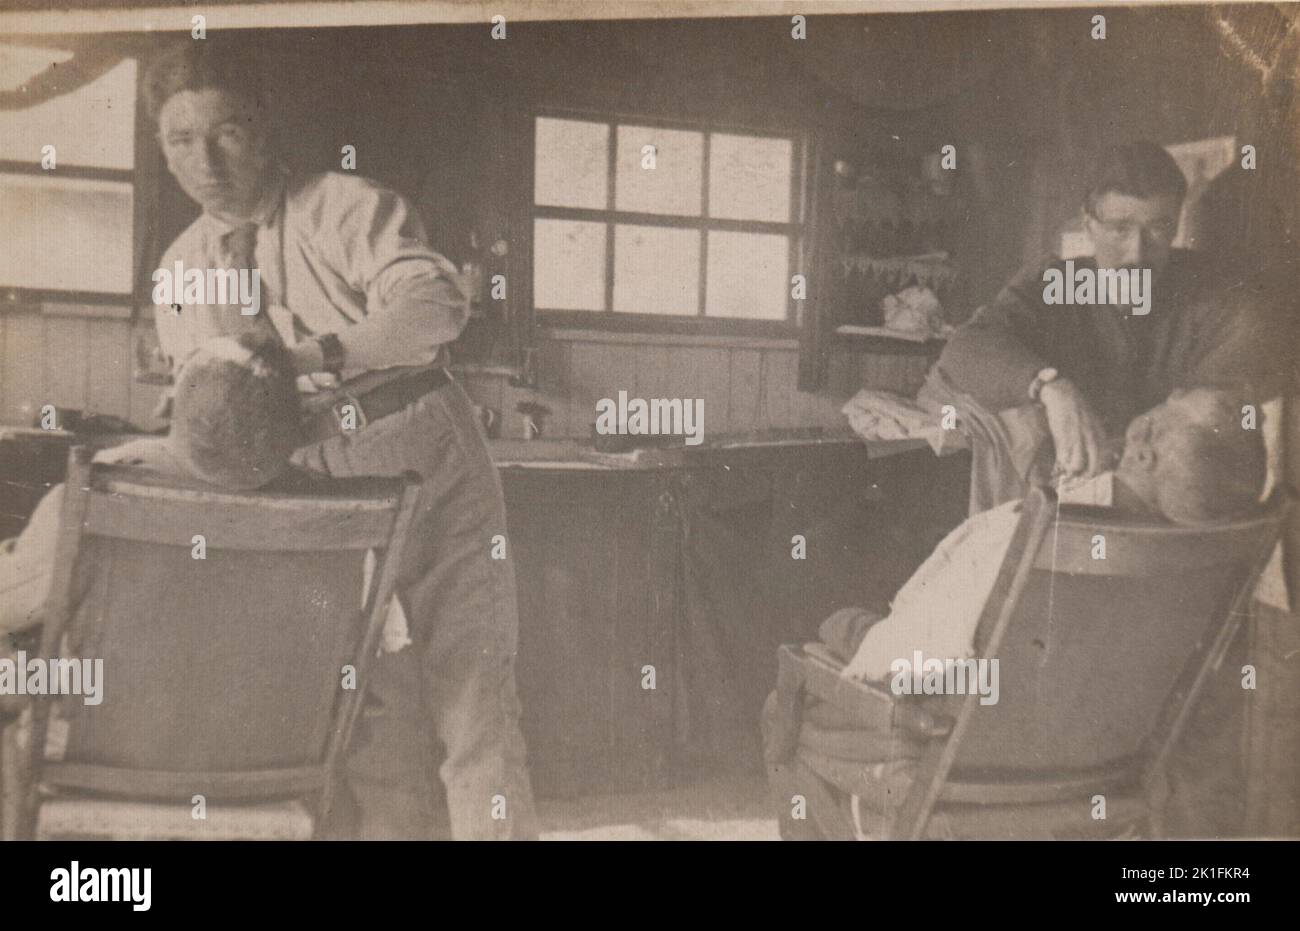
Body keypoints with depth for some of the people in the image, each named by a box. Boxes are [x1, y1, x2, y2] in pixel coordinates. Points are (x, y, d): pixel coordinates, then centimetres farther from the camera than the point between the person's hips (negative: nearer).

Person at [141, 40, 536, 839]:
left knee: (474, 714, -4)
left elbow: (438, 302, -21)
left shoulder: (346, 207, -3)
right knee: (376, 731, 6)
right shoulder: (181, 269, 12)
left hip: (432, 473, -4)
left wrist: (317, 355, -31)